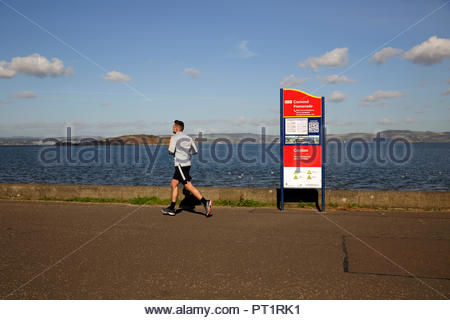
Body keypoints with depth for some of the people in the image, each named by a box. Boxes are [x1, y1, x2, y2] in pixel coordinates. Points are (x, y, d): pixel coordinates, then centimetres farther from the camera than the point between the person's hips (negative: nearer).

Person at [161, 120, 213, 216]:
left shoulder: (175, 137, -8)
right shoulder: (188, 138, 13)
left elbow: (171, 152, -11)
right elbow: (195, 151, 15)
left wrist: (170, 143, 7)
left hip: (180, 164, -8)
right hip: (187, 164, 8)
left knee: (188, 186, -11)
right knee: (173, 184, 13)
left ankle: (205, 202, -19)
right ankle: (171, 208, 15)